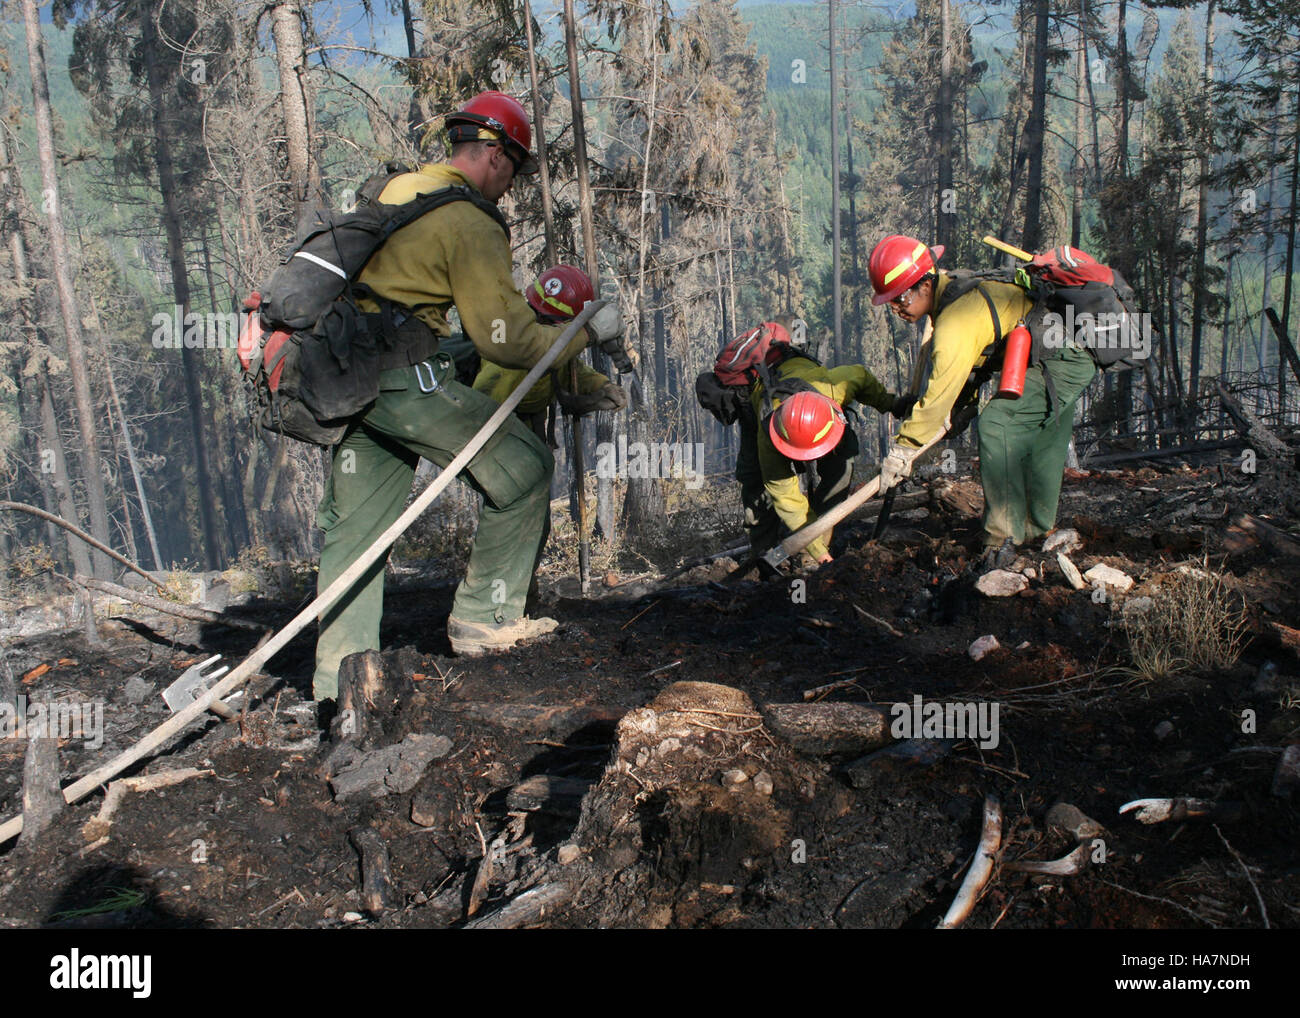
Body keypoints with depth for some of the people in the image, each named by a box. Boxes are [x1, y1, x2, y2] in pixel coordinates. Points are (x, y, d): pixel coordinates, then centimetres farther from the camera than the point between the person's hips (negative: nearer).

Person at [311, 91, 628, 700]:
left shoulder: (397, 192, 20)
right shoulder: (470, 222, -8)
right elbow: (507, 341, -13)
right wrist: (589, 334, 0)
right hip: (408, 379, -9)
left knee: (355, 525, 11)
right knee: (523, 468, 3)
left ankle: (339, 675, 12)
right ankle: (484, 618, 8)